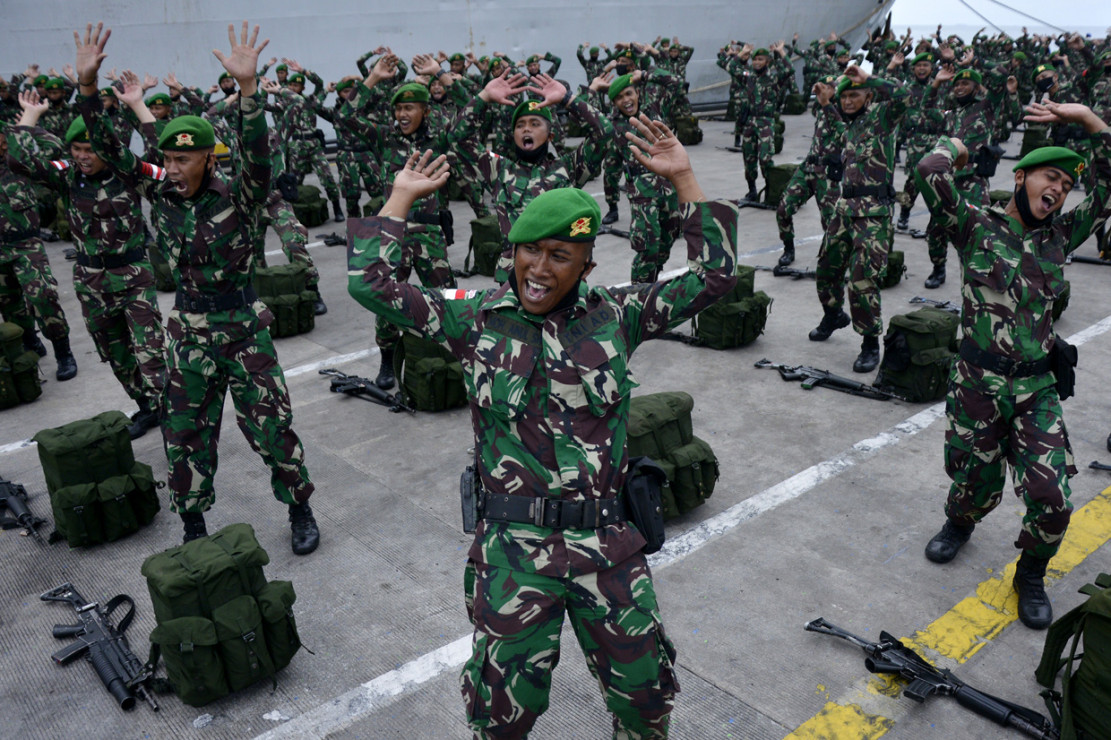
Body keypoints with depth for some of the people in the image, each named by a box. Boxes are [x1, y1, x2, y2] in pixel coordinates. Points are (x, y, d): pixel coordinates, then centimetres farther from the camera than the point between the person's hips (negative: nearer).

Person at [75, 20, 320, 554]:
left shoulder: (238, 197, -12)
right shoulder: (161, 195, 0)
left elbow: (257, 154, -30)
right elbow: (110, 152, -4)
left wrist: (246, 86, -43)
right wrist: (87, 84, -15)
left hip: (244, 329, -4)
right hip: (188, 333, 4)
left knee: (272, 428, 3)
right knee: (184, 433, 12)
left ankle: (300, 510, 24)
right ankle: (193, 527, 30)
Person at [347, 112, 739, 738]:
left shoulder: (615, 314, 2)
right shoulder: (476, 317, 0)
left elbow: (713, 277, 1)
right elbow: (370, 284, -4)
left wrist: (683, 179, -2)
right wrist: (402, 197, 2)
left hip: (609, 542, 2)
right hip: (515, 546, -1)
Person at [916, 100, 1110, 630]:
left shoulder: (1060, 235, 11)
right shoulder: (976, 226, -1)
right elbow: (931, 173, -14)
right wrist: (954, 145, 6)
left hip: (1037, 388, 3)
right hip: (977, 383, -3)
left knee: (1051, 497, -8)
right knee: (977, 489, 10)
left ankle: (1031, 576, 22)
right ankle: (959, 524, 48)